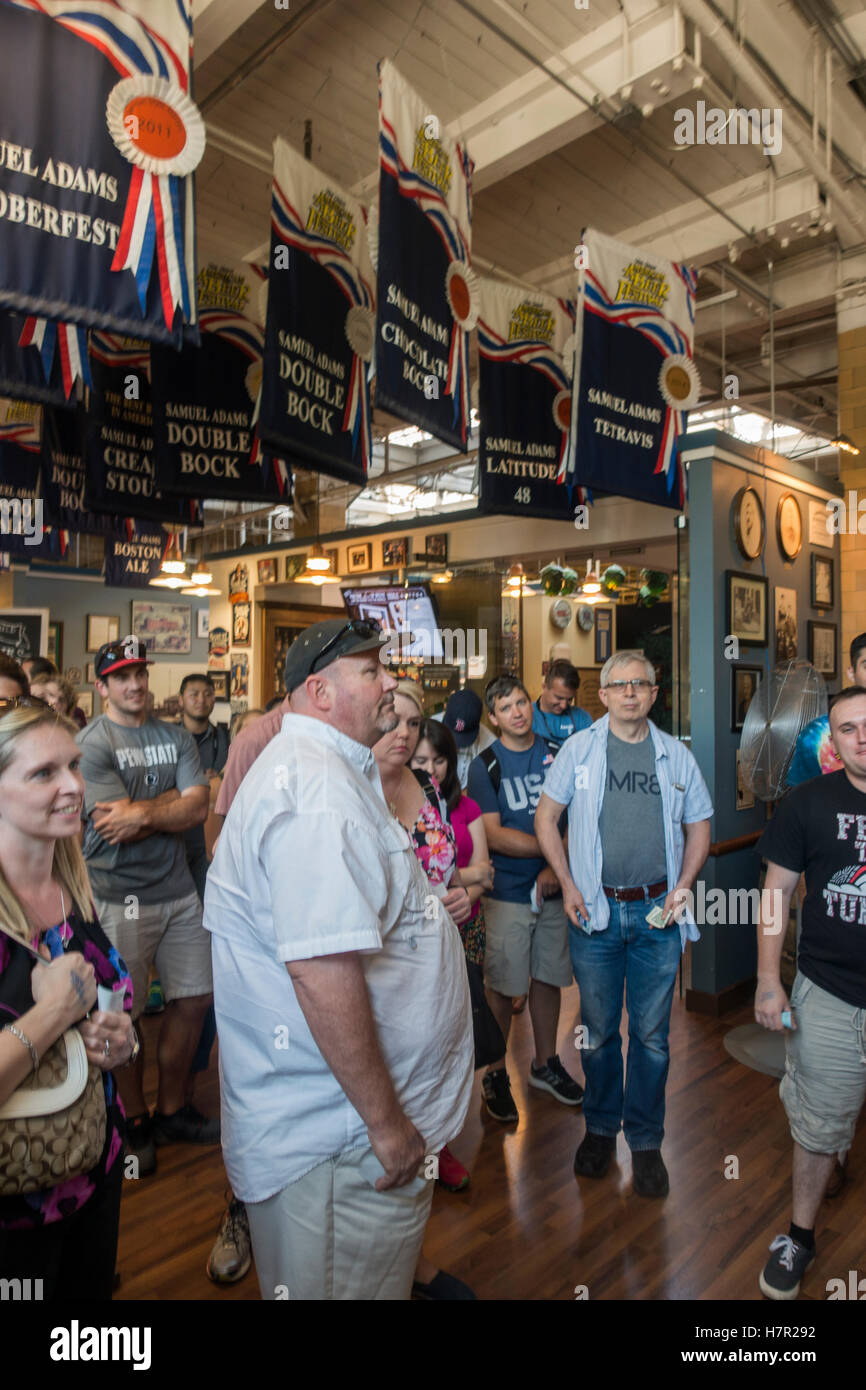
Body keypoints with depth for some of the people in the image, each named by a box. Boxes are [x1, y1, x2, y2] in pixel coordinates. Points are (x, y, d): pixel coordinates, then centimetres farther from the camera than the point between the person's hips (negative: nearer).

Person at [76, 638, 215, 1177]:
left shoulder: (176, 737, 7)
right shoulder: (92, 743, -8)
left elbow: (198, 808, -5)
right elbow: (112, 824, -17)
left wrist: (143, 812, -16)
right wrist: (170, 800, -11)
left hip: (178, 889, 5)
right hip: (122, 898, -5)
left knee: (195, 998, 12)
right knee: (124, 1016, 7)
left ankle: (171, 1110, 32)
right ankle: (134, 1122, 29)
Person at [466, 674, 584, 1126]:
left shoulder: (556, 757, 5)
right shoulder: (485, 766, -5)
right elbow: (493, 835, -12)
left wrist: (557, 867, -10)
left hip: (552, 888, 3)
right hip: (506, 892, -3)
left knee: (548, 978, 14)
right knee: (502, 986, 4)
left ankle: (545, 1064, 33)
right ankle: (496, 1074, 22)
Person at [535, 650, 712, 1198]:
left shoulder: (677, 756, 4)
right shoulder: (580, 749, -1)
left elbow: (699, 828, 11)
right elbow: (546, 817, 3)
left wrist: (682, 888, -2)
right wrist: (568, 885, -4)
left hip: (658, 912, 1)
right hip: (595, 908, -1)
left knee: (652, 1034, 10)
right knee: (598, 1031, 12)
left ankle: (646, 1140, 29)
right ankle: (600, 1128, 33)